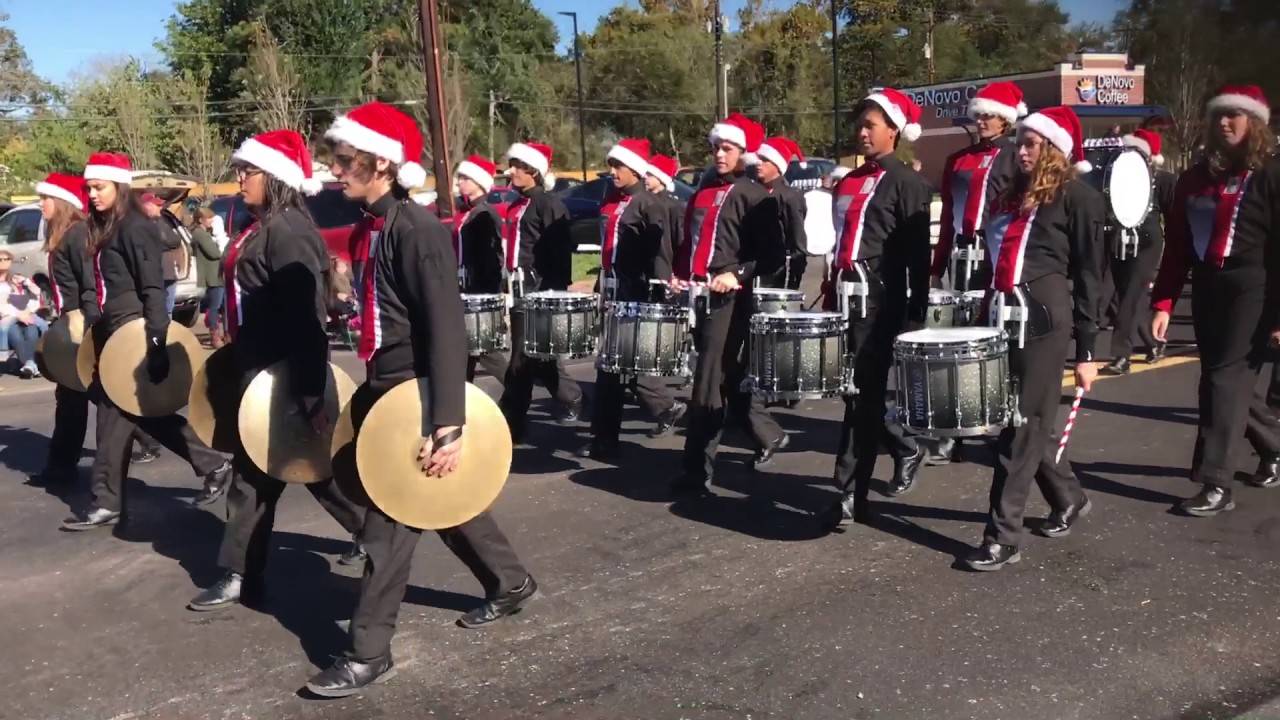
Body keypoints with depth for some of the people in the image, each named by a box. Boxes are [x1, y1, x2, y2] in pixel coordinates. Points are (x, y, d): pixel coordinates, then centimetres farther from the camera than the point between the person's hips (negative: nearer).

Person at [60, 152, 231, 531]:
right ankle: (212, 464, 21)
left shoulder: (135, 228, -12)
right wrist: (96, 328, 17)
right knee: (144, 411, 12)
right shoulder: (104, 229, 15)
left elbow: (153, 289, -18)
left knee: (115, 412, -2)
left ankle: (107, 501, 9)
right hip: (113, 330, 9)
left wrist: (157, 342, -22)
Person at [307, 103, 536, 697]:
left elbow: (446, 330, -24)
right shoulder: (375, 225, 7)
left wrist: (448, 425, -26)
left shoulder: (418, 230, -20)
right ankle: (510, 582, 40)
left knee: (390, 521, 0)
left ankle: (369, 652, 14)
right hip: (387, 389, 9)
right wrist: (371, 387, 20)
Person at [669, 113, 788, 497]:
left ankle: (697, 473, -3)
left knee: (708, 388, -8)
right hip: (697, 296, 8)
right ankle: (769, 435, 37)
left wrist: (738, 274, -20)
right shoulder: (703, 192, 17)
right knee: (728, 379, 17)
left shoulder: (755, 197, -4)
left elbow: (774, 254, -8)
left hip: (729, 299, -7)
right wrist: (679, 275, 12)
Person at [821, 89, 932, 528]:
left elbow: (918, 253, -10)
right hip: (846, 299, 8)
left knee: (863, 395, -5)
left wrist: (916, 315, -15)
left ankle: (851, 498, 1)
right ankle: (905, 449, 37)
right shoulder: (848, 182, 18)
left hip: (880, 303, -8)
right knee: (859, 392, 13)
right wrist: (830, 295, 21)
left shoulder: (906, 182, -5)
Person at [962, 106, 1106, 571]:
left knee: (1022, 427, -6)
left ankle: (1004, 536, -1)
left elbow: (1090, 275, -4)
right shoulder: (1012, 195, 20)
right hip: (1002, 315, 7)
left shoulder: (1077, 196, -1)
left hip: (1044, 318, -7)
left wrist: (1087, 350, -8)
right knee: (1019, 424, 13)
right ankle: (1068, 497, 35)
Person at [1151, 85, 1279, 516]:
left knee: (1226, 379, -9)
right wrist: (1163, 303, 4)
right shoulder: (1194, 178, 12)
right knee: (1220, 380, 12)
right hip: (1206, 290, 6)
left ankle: (1216, 483, -6)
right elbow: (1177, 245, 11)